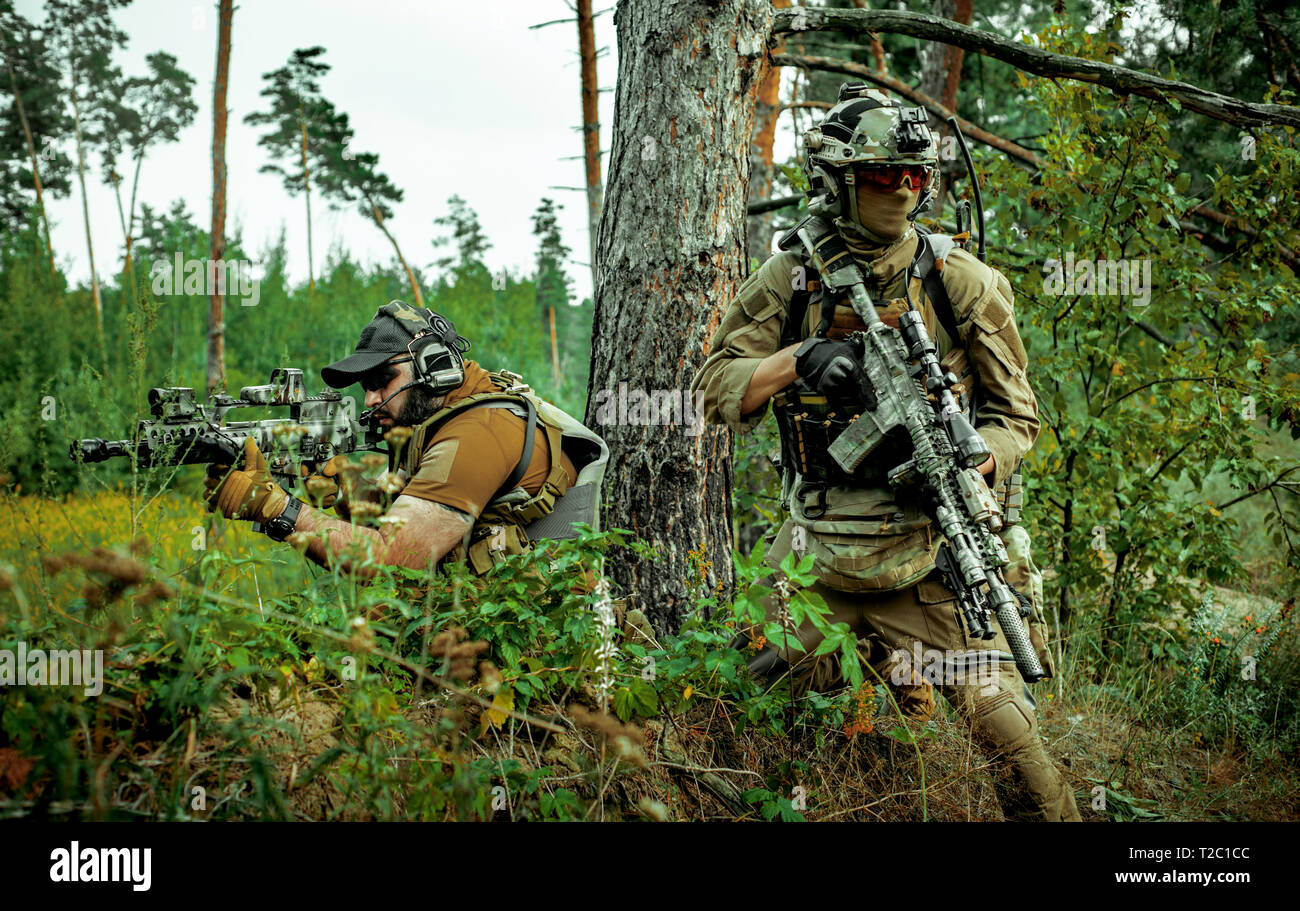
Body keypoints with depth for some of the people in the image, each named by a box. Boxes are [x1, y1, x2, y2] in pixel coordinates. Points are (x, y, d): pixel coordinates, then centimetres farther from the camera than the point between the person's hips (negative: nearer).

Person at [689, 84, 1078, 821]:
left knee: (996, 717, -13)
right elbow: (716, 390, 4)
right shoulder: (789, 281, 5)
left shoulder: (961, 281, 1)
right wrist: (795, 360, -15)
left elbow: (1016, 414, 4)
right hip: (816, 548, 2)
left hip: (930, 545, -2)